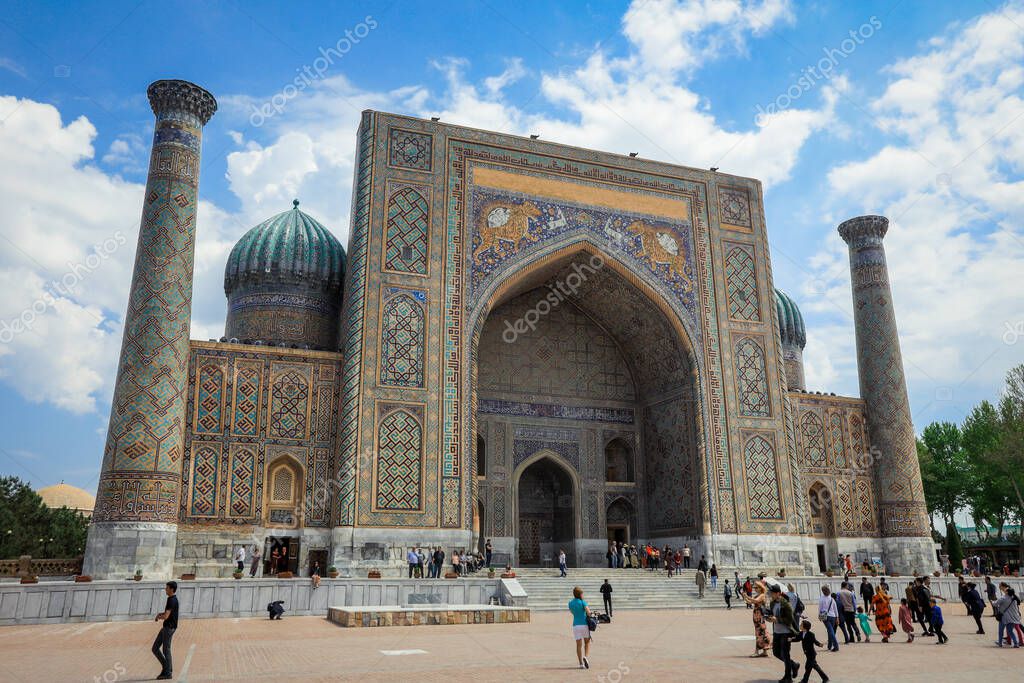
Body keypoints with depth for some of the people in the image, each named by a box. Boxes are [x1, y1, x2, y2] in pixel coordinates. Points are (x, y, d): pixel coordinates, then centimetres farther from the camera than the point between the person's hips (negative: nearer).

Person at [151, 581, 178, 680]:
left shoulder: (172, 600, -19)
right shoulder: (171, 599, 13)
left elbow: (166, 616, -25)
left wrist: (159, 617, -4)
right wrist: (160, 614, 7)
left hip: (169, 627, -10)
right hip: (166, 627, 10)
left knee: (166, 650, -1)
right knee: (155, 648, 11)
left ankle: (168, 673, 8)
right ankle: (166, 667, 20)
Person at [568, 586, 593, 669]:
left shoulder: (570, 603, 6)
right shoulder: (582, 602, -7)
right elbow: (588, 612, -18)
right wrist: (589, 618, 0)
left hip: (576, 625, 3)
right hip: (584, 624, -3)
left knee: (579, 645, 7)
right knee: (587, 642, 16)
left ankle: (581, 663, 1)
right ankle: (586, 657, -6)